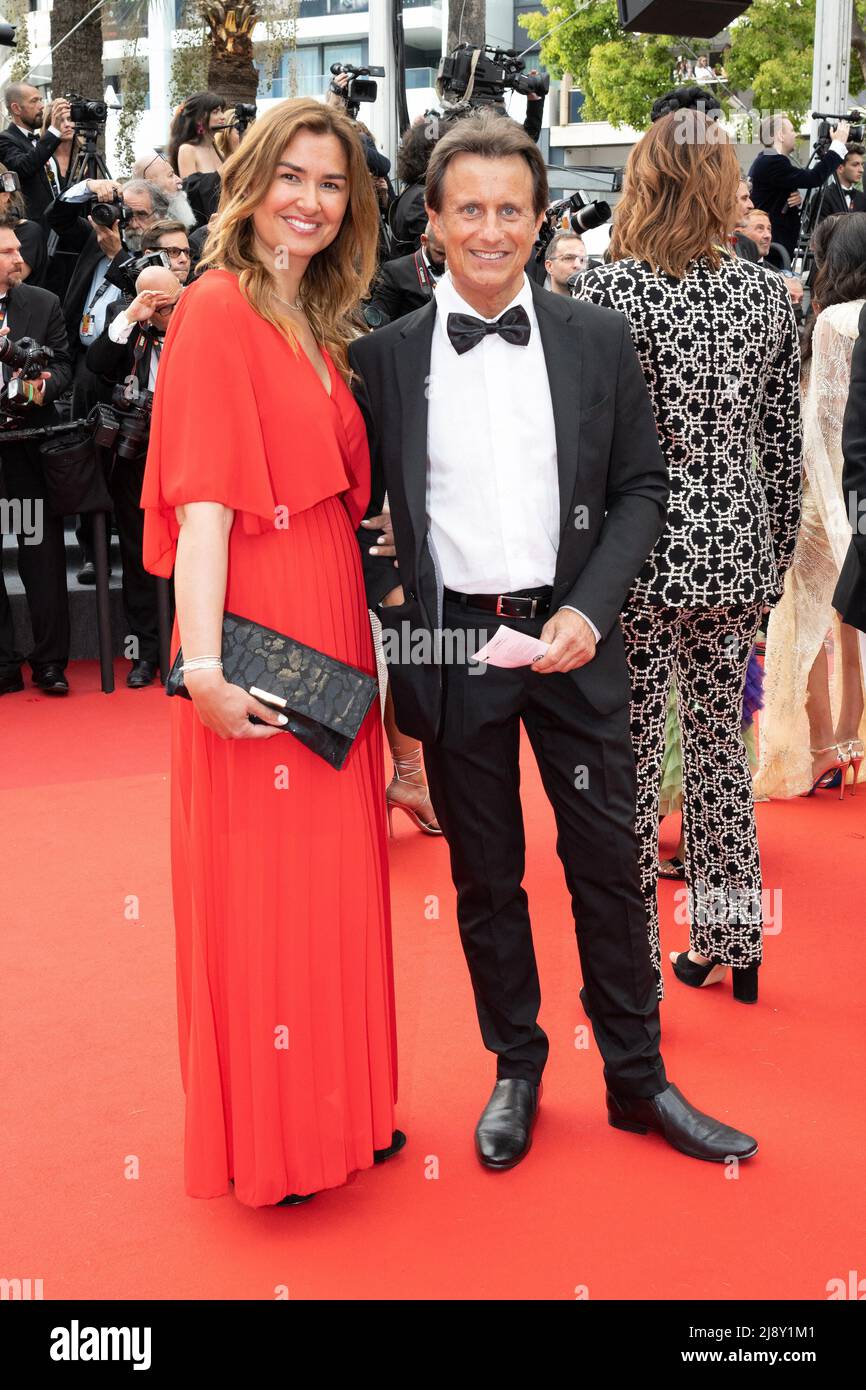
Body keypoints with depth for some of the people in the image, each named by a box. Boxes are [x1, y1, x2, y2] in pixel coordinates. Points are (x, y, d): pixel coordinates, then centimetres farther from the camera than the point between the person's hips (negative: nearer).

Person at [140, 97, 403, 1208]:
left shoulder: (318, 325, 16)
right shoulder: (217, 307, -8)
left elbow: (340, 491, 13)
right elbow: (202, 498, -17)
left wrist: (363, 639, 6)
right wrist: (203, 666, -25)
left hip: (332, 622, 8)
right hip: (260, 632, -8)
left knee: (333, 873, 15)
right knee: (261, 883, 3)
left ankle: (337, 1106, 30)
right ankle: (267, 1135, 19)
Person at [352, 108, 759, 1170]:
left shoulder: (597, 340, 2)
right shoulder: (384, 355, 0)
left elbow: (642, 487, 4)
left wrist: (589, 609, -8)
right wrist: (382, 594, -6)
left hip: (571, 639, 1)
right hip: (449, 641, 0)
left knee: (608, 863, 8)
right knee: (485, 876, 12)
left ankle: (637, 1078, 25)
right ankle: (515, 1070, 30)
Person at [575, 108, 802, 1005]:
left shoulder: (608, 290, -10)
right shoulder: (769, 294, 4)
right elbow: (783, 443, 8)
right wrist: (774, 560, 17)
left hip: (640, 552, -5)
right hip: (736, 549, 5)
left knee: (630, 761, 4)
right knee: (718, 743, 17)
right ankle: (731, 942, 28)